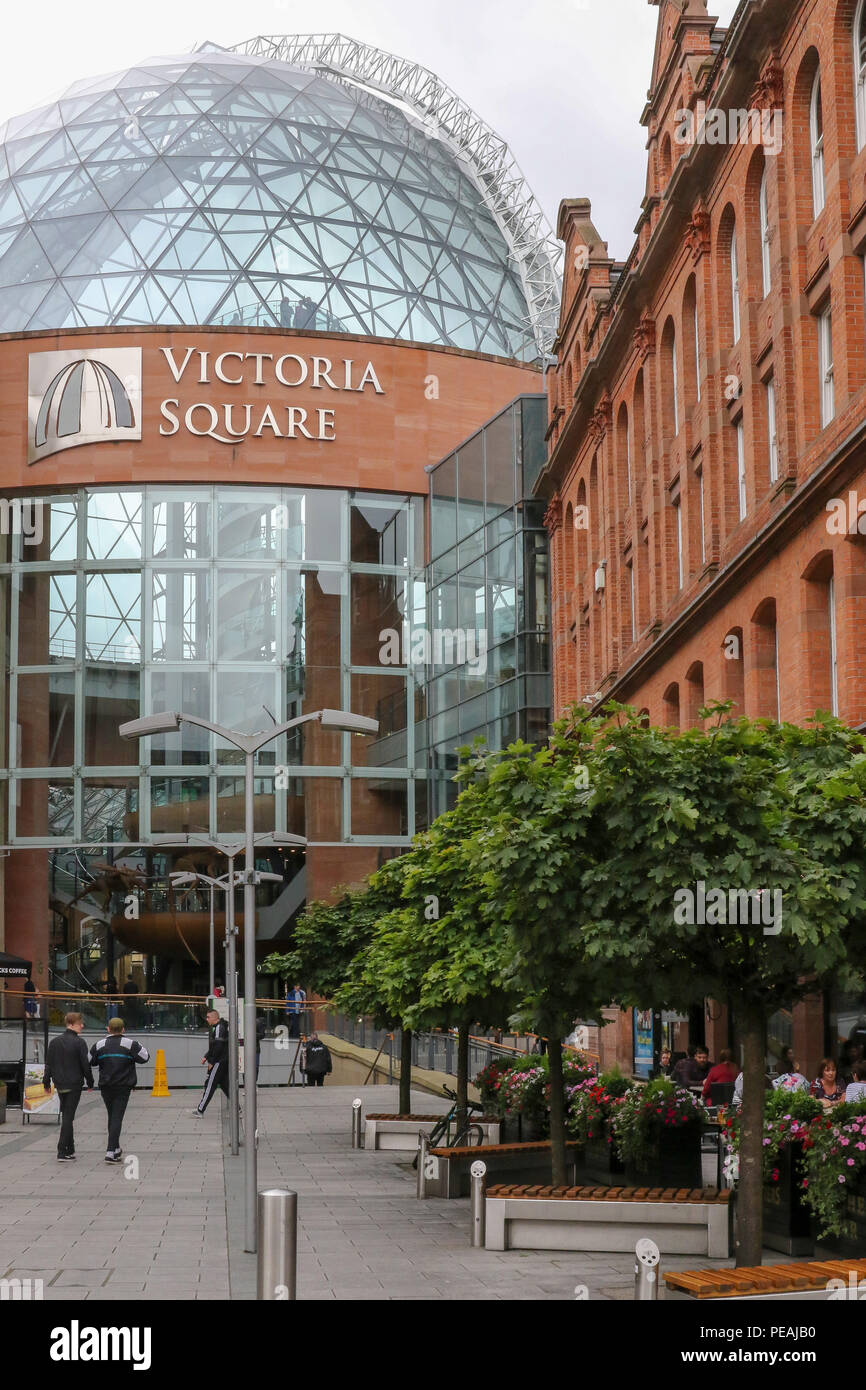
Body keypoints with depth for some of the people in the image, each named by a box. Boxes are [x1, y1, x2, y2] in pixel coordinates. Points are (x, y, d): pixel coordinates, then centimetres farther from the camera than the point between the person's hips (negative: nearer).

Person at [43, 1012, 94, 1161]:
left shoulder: (54, 1041, 5)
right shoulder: (79, 1042, -11)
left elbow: (48, 1064, 7)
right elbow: (85, 1064, -10)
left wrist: (46, 1082, 14)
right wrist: (90, 1082, 1)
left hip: (59, 1085, 5)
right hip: (74, 1084, -5)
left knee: (66, 1115, 16)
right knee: (68, 1117, -3)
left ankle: (69, 1150, 20)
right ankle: (62, 1151, -8)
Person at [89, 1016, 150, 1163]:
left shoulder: (99, 1045, 2)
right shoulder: (130, 1044, -7)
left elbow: (89, 1062, 8)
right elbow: (145, 1057, -5)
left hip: (105, 1087, 3)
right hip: (123, 1087, -3)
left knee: (112, 1117, 18)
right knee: (116, 1118, -5)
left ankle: (116, 1149, 25)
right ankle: (111, 1152, -13)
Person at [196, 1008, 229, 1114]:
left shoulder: (219, 1028, -15)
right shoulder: (222, 1026, 17)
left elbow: (218, 1046, -22)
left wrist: (211, 1062, -17)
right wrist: (206, 1057, 19)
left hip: (219, 1062, -10)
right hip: (225, 1062, 10)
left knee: (210, 1085, -5)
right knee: (225, 1085, 12)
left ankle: (200, 1110, -3)